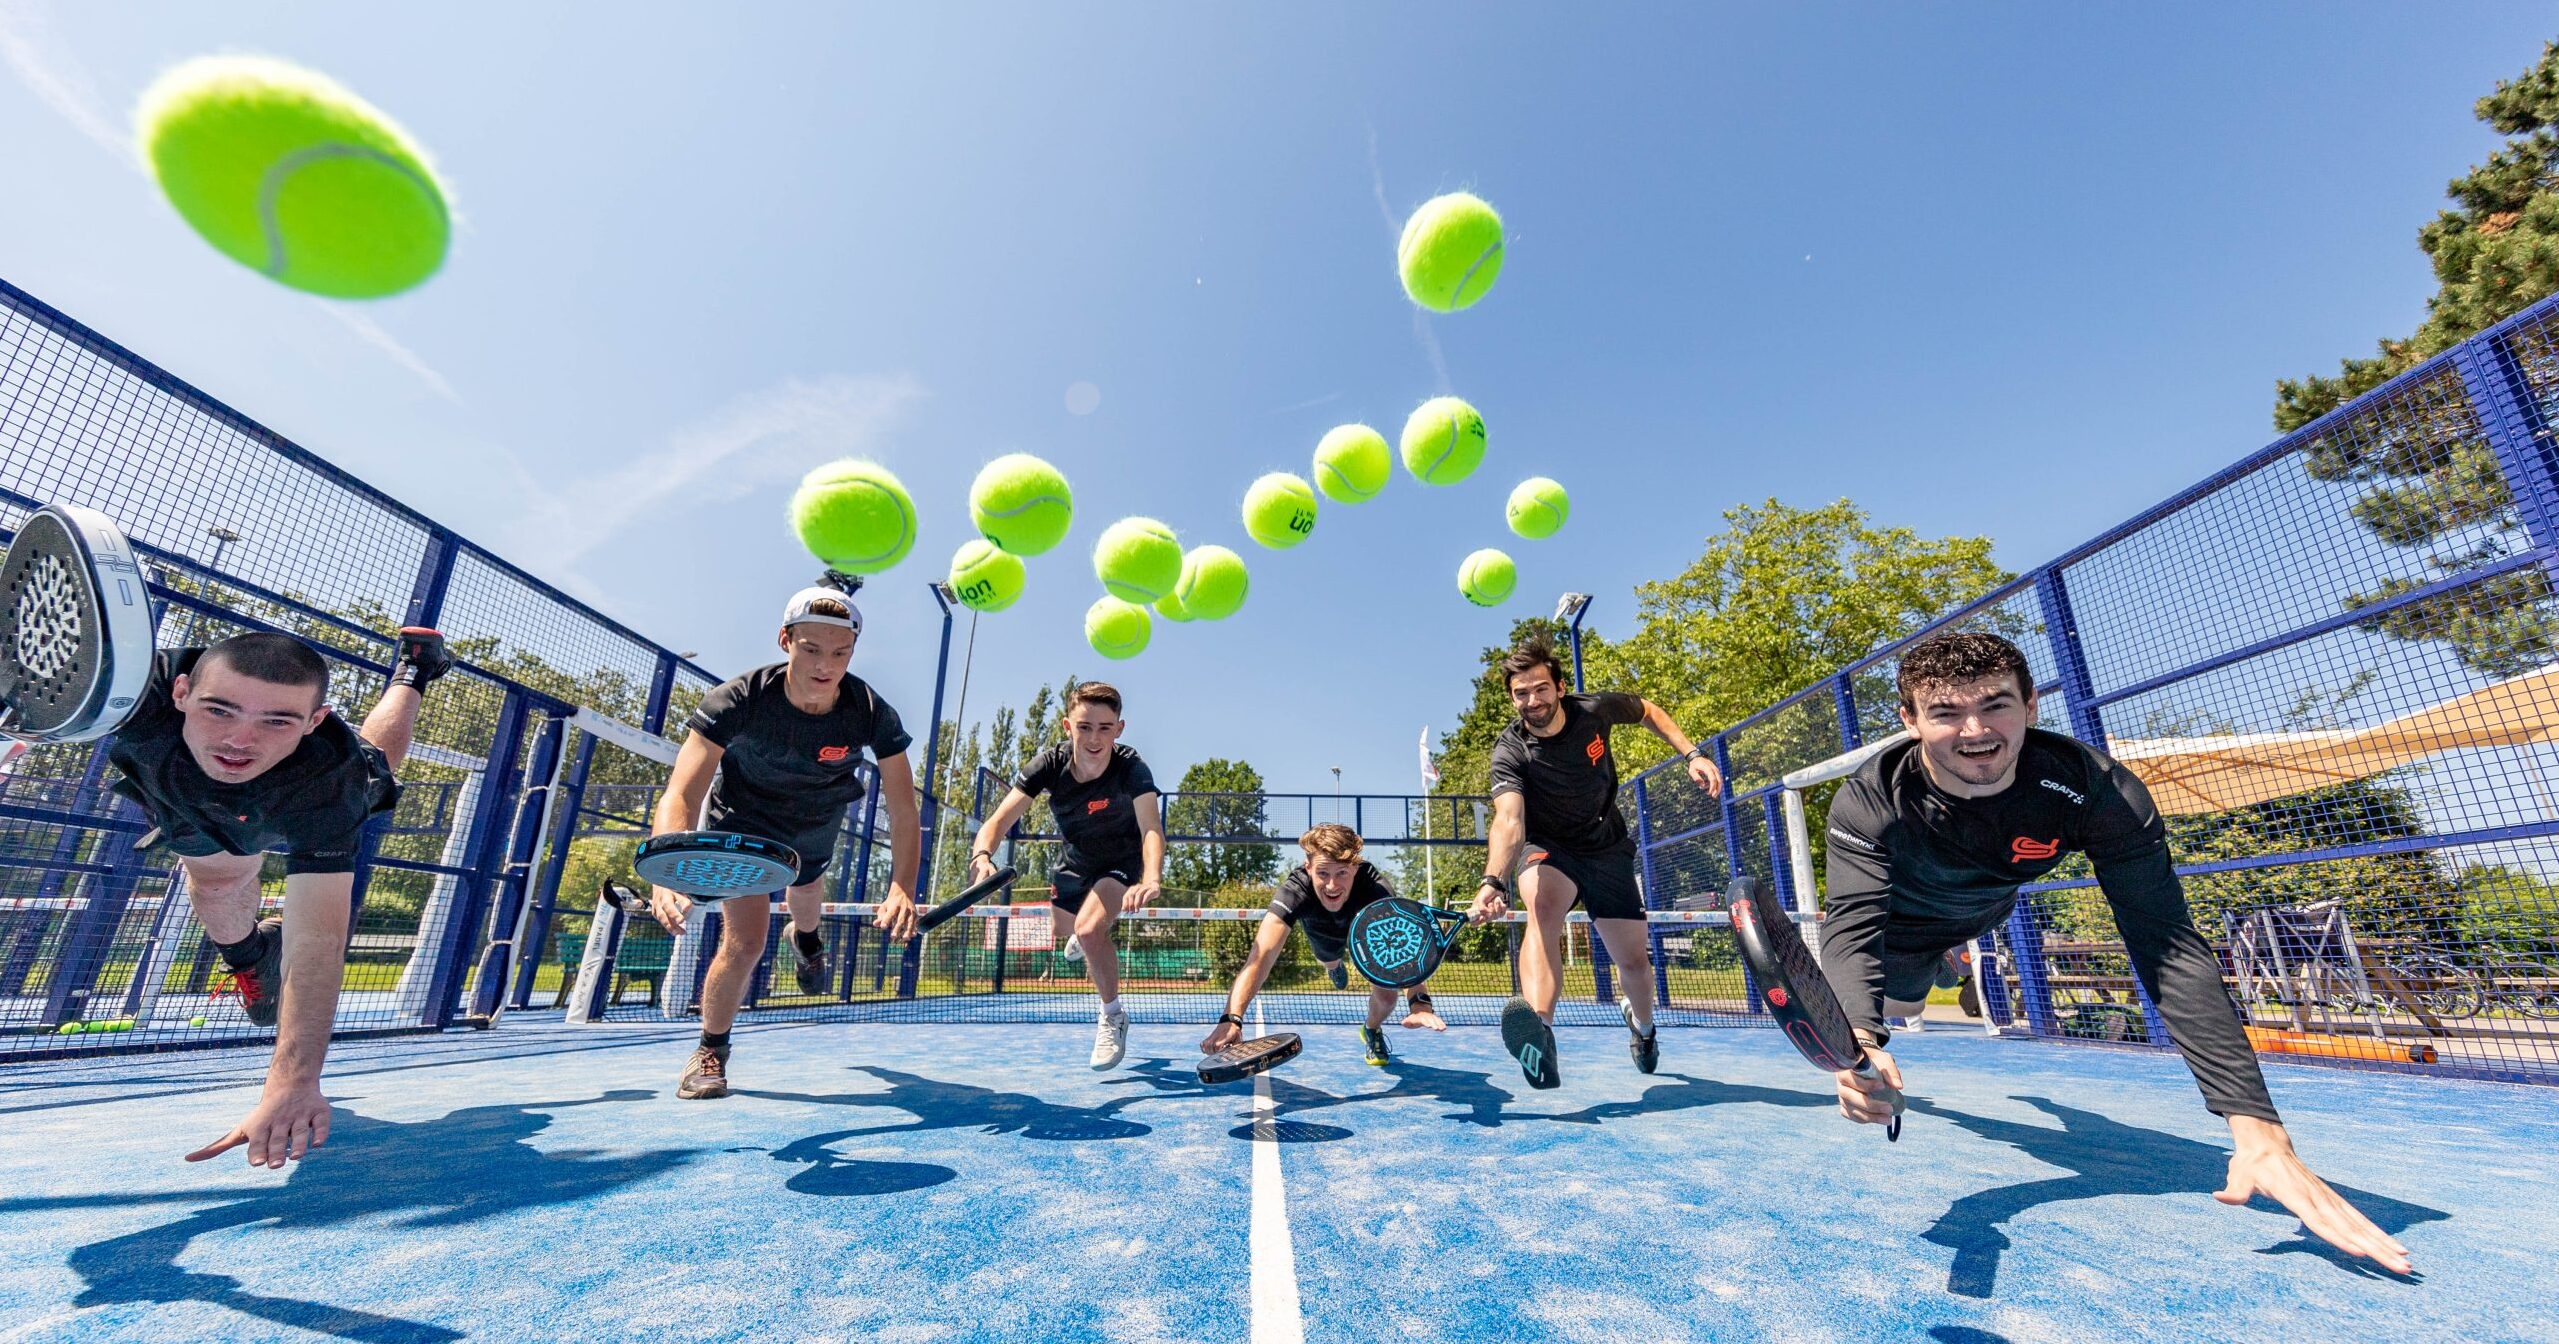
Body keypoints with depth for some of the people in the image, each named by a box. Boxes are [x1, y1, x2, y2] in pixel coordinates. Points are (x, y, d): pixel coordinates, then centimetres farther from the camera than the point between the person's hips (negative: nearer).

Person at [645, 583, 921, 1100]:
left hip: (817, 819, 3)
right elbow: (680, 796, -42)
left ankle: (805, 939, 69)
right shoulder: (737, 701, -38)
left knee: (807, 891, 29)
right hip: (743, 814, -2)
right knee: (745, 941, -14)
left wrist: (902, 889, -47)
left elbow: (904, 813, -32)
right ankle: (709, 1051, 16)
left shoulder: (873, 715, -34)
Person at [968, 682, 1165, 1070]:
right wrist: (981, 855, -55)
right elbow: (1000, 819, -33)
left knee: (1089, 929, -29)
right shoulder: (1049, 765, -27)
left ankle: (1113, 1016, -3)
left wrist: (1151, 879, -69)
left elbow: (1151, 829, -50)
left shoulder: (1131, 769, -35)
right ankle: (1094, 936, 66)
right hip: (1074, 860, 5)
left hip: (1121, 861, -4)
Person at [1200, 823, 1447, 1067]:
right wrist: (1231, 1019, -70)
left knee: (1386, 995, -11)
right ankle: (1334, 966, 69)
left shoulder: (1375, 887, -46)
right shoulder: (1294, 890, -47)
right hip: (1322, 930, 1)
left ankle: (1372, 1030, 27)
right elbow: (1262, 955, -57)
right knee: (1328, 962, 29)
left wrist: (1419, 1003, -72)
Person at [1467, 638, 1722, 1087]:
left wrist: (1691, 754, -5)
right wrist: (1492, 881, -58)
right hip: (1547, 850, -3)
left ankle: (1641, 1024, 44)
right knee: (1541, 905, -37)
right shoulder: (1510, 752, -25)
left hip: (1608, 850, 3)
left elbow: (1649, 711, 7)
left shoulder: (1595, 710, -16)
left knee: (1634, 960, 8)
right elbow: (1509, 820, -41)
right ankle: (1539, 1032, -52)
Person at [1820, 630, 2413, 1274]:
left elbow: (2171, 950, -39)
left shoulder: (2098, 790, -37)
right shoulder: (1869, 801, -43)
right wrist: (1859, 1042, -72)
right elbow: (1854, 930, -52)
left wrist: (2256, 1125, -48)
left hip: (1986, 906, 3)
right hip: (1901, 911, -3)